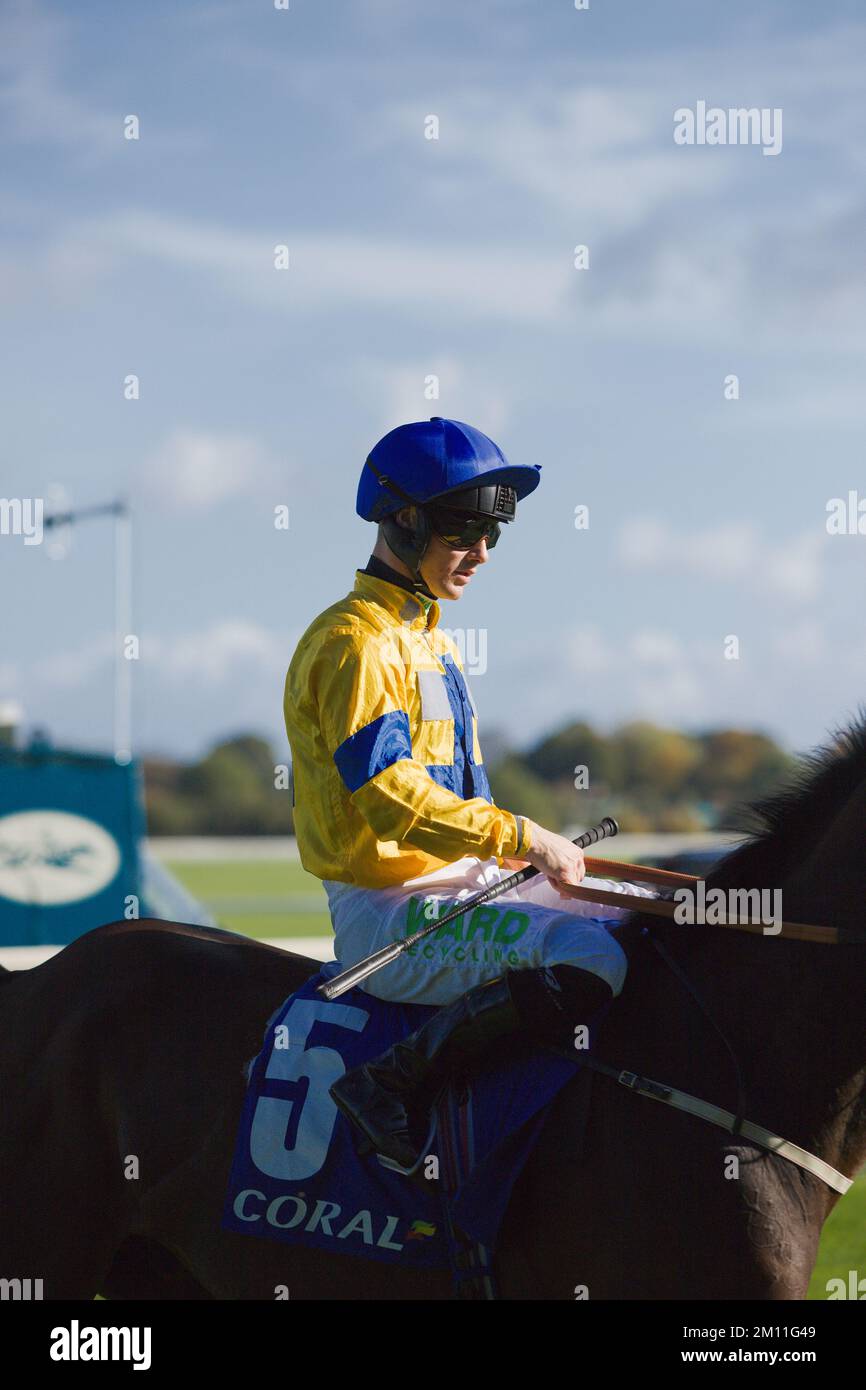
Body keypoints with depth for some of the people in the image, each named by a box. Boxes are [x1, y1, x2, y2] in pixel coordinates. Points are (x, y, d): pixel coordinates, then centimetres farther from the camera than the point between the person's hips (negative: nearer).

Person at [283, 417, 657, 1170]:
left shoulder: (432, 640, 19)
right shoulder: (357, 642, -14)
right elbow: (388, 795, -24)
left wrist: (530, 850, 9)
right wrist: (524, 838, -21)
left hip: (466, 880, 10)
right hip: (388, 913, -10)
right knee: (590, 958, -28)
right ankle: (398, 1082, -24)